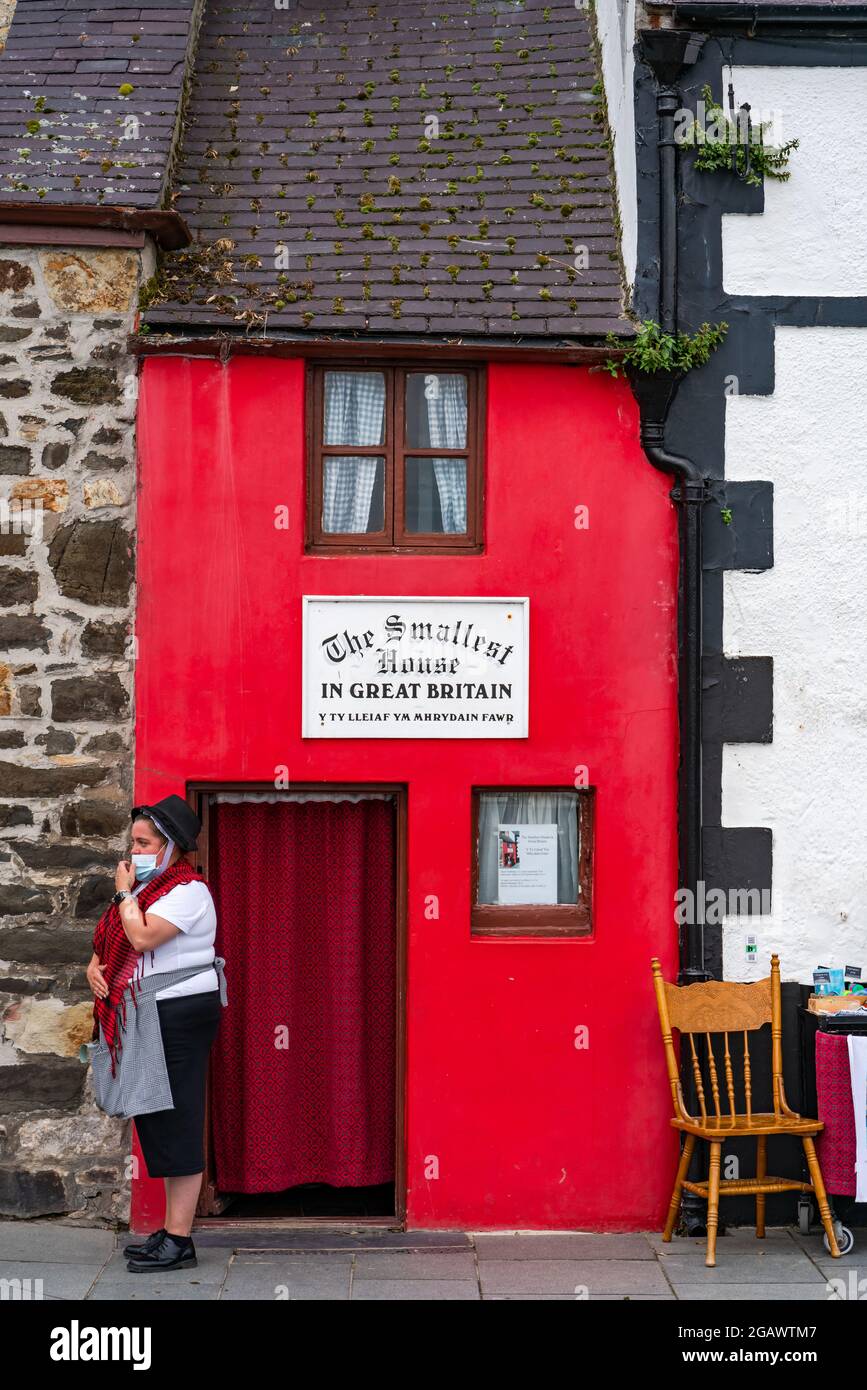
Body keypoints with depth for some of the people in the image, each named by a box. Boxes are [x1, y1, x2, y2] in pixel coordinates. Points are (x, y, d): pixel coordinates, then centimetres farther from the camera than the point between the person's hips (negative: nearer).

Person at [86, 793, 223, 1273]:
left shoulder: (187, 890, -12)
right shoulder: (148, 886, 18)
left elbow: (142, 936, -24)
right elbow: (110, 940, 24)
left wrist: (125, 892, -9)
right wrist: (93, 966, 3)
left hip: (180, 1015, -10)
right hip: (154, 1017, 10)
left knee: (176, 1122, -7)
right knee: (159, 1121, 12)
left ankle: (178, 1242, -3)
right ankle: (170, 1231, 20)